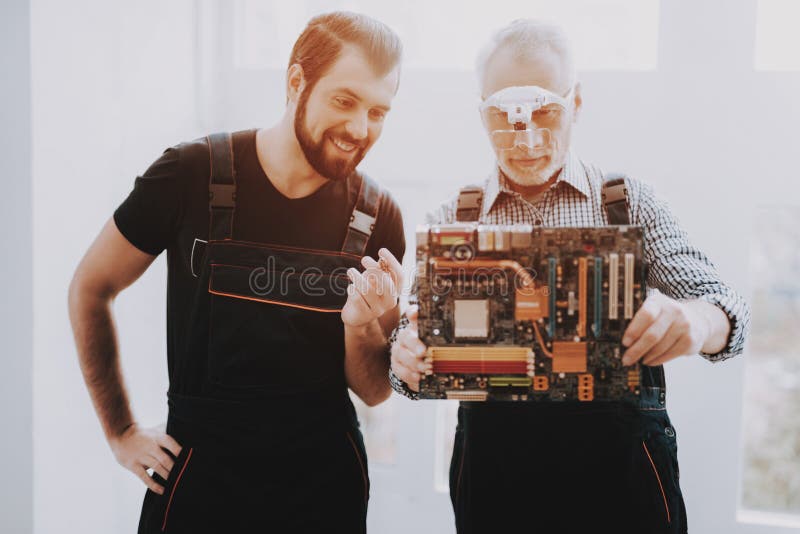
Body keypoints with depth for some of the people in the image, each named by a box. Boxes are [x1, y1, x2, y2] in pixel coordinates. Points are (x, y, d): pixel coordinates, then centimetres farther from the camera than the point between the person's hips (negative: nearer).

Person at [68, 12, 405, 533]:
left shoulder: (377, 216, -6)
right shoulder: (190, 175, -13)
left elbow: (374, 391, 0)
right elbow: (90, 289, 1)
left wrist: (363, 326, -22)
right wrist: (121, 431, 0)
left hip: (327, 478, 3)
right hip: (199, 471, -2)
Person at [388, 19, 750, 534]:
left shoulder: (630, 201, 3)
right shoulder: (451, 221, 6)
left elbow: (724, 309, -3)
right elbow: (416, 344, 5)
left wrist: (694, 320, -27)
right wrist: (408, 362, -19)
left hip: (620, 458, 0)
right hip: (492, 467, 1)